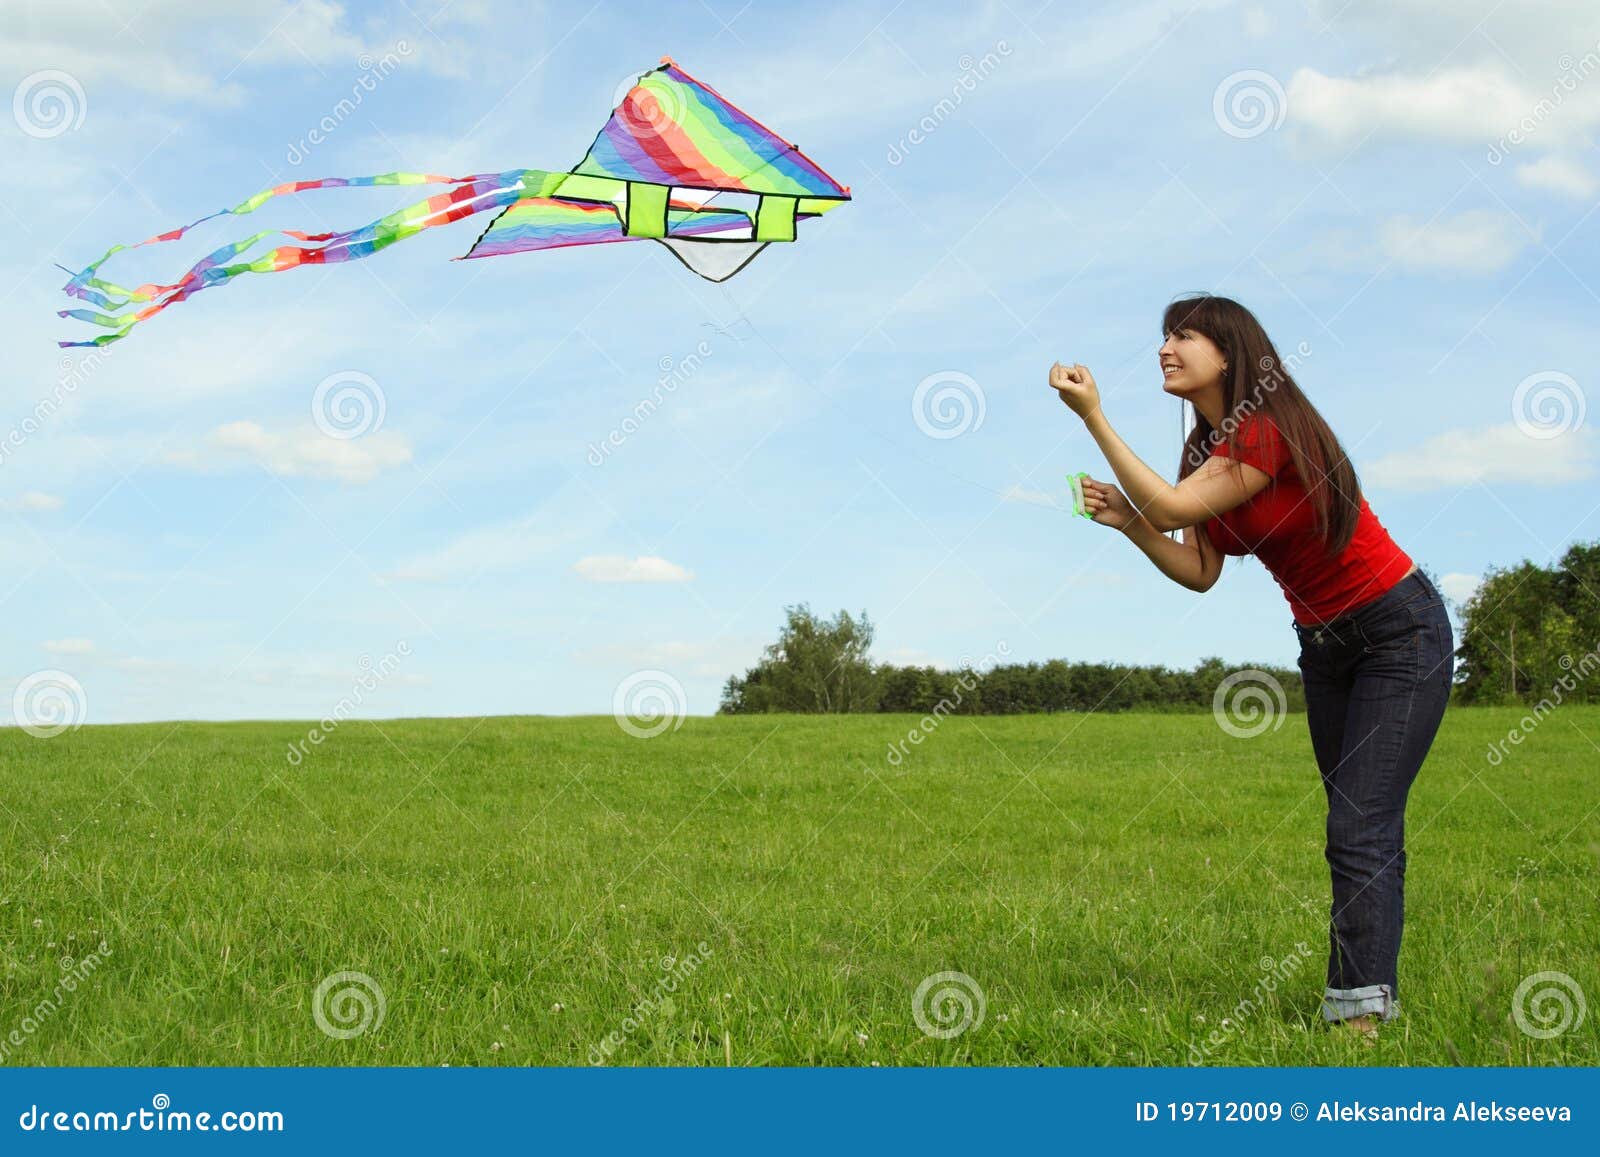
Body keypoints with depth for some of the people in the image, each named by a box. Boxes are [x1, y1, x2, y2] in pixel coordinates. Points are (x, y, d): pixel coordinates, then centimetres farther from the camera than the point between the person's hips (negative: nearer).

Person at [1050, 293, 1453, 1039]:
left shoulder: (1270, 432, -22)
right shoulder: (1209, 449, 5)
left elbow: (1170, 507, -29)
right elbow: (1199, 572, 5)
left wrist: (1093, 415, -27)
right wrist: (1128, 523, -9)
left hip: (1400, 633, -9)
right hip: (1325, 645, 9)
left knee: (1359, 831, -15)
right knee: (1364, 833, 11)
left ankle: (1358, 1013, -16)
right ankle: (1377, 998, 17)